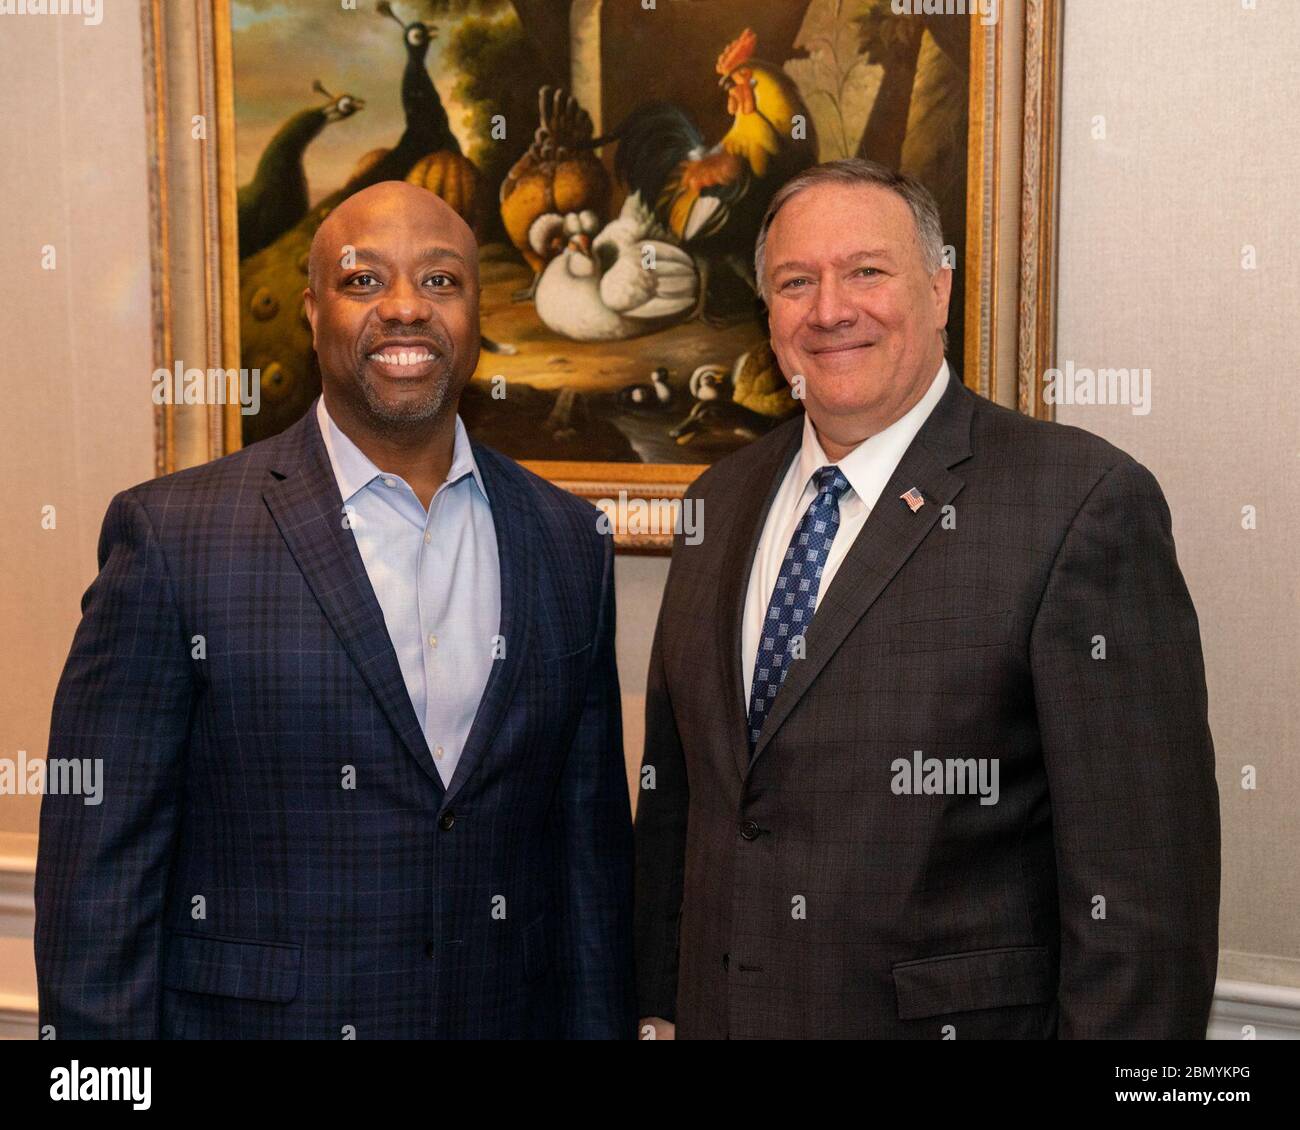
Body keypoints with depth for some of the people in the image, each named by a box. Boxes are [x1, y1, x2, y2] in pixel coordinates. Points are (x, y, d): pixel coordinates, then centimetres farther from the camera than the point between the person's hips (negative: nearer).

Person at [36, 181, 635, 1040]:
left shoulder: (568, 543, 0)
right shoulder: (173, 535, -11)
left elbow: (593, 849, 4)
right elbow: (98, 877, -10)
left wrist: (603, 1025, 2)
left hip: (512, 1013, 3)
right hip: (251, 1014, -3)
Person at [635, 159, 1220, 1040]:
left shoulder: (1083, 499, -15)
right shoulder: (720, 502, 5)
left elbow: (1142, 865, -17)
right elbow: (674, 789, 10)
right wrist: (657, 1004, 9)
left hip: (961, 1013, -5)